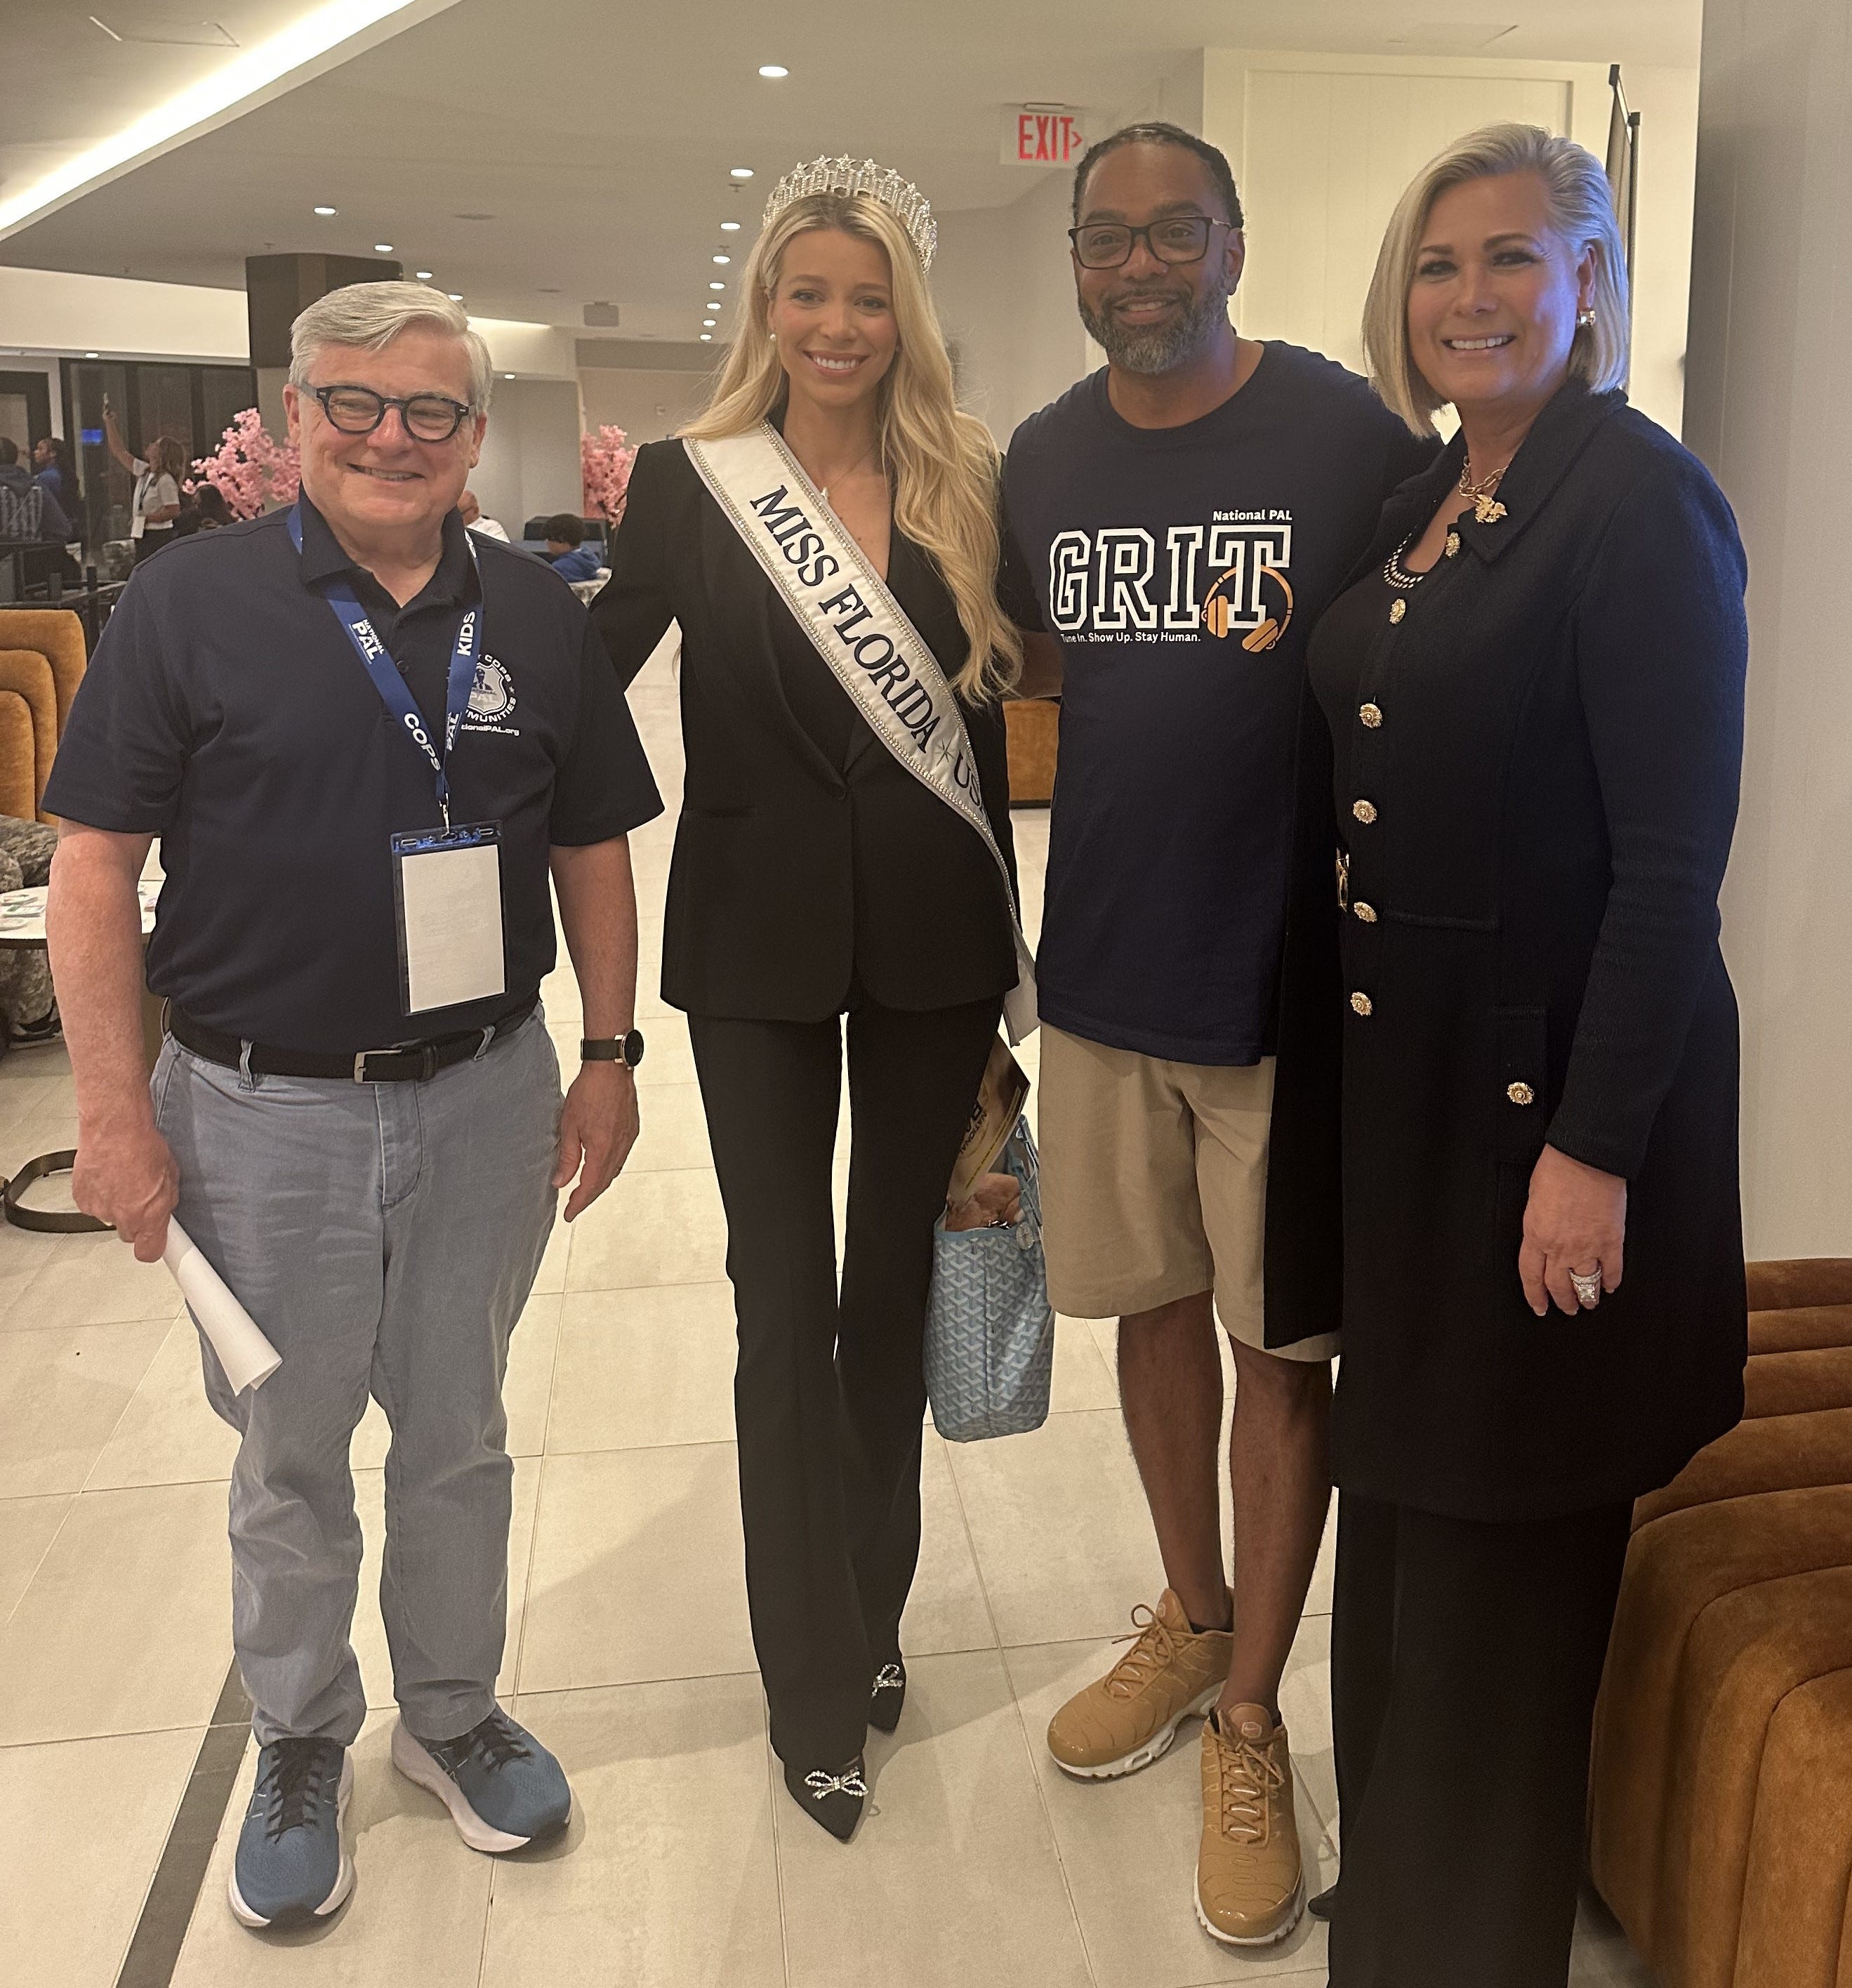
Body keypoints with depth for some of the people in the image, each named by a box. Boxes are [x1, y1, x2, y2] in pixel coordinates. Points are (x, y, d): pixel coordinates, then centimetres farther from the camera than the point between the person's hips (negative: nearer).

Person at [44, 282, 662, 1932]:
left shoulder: (539, 619, 3)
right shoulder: (194, 602, -6)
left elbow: (590, 849, 10)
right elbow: (95, 861, -6)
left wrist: (609, 1054, 5)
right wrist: (114, 1109, -10)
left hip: (485, 1100, 2)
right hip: (265, 1113, -2)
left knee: (458, 1437, 17)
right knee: (289, 1454, 14)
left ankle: (455, 1708, 38)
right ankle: (301, 1744, 36)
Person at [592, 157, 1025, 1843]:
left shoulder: (964, 489, 3)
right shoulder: (690, 483, -1)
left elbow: (986, 721, 6)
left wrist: (1000, 944, 7)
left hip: (931, 939, 2)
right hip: (762, 941, -2)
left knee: (895, 1281, 14)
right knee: (787, 1304, 3)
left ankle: (872, 1610, 35)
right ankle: (819, 1689, 20)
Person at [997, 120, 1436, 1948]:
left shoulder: (1349, 436, -8)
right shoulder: (1042, 461, 6)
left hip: (1293, 971, -4)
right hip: (1104, 967, 5)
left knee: (1281, 1345, 5)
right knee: (1152, 1304, 17)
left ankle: (1251, 1718, 24)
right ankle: (1191, 1619, 40)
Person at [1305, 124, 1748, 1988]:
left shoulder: (1638, 499, -14)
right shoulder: (1423, 500, 10)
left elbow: (1674, 858, -18)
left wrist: (1596, 1148, -20)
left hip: (1554, 1082, -8)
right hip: (1400, 1067, 8)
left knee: (1504, 1539, 6)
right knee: (1398, 1494, 19)